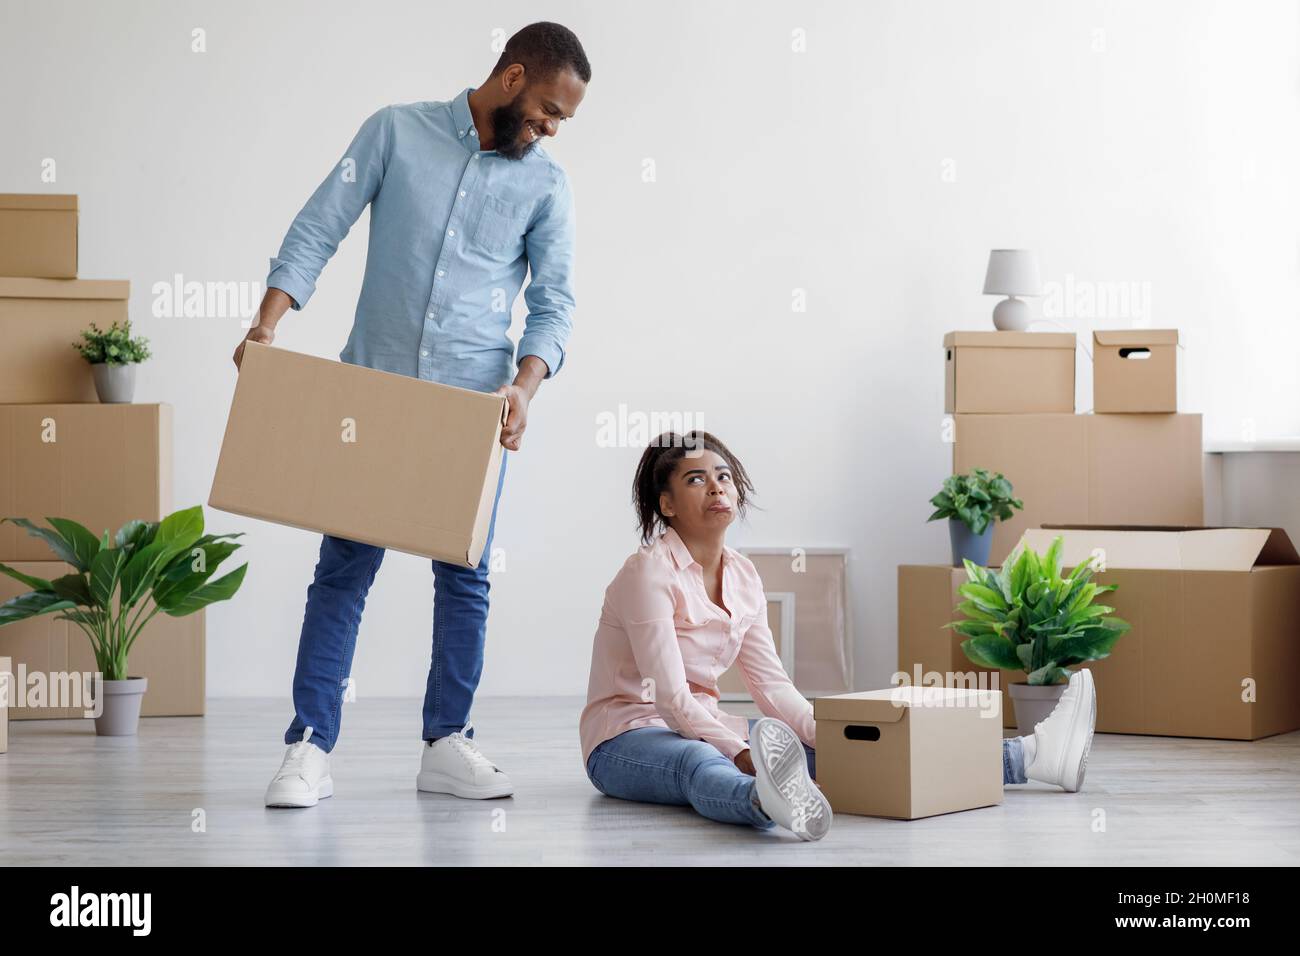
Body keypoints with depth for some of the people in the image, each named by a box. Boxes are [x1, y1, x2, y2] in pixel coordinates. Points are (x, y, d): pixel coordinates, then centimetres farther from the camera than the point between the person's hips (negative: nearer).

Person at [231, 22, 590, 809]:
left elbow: (555, 300, 0)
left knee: (465, 574, 6)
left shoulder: (546, 183, 4)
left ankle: (447, 743, 17)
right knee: (345, 567, -1)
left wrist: (525, 385, -18)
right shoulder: (397, 131, 1)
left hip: (474, 404, 2)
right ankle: (311, 749, 3)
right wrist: (268, 323, -15)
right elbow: (318, 231, -2)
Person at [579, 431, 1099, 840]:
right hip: (627, 739, -8)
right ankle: (771, 802, -79)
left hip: (701, 728, 8)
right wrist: (743, 756, -36)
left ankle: (1032, 755, -14)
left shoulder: (741, 575, 7)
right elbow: (671, 697, -24)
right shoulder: (650, 571, -16)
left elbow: (772, 686, 4)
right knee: (698, 765, -44)